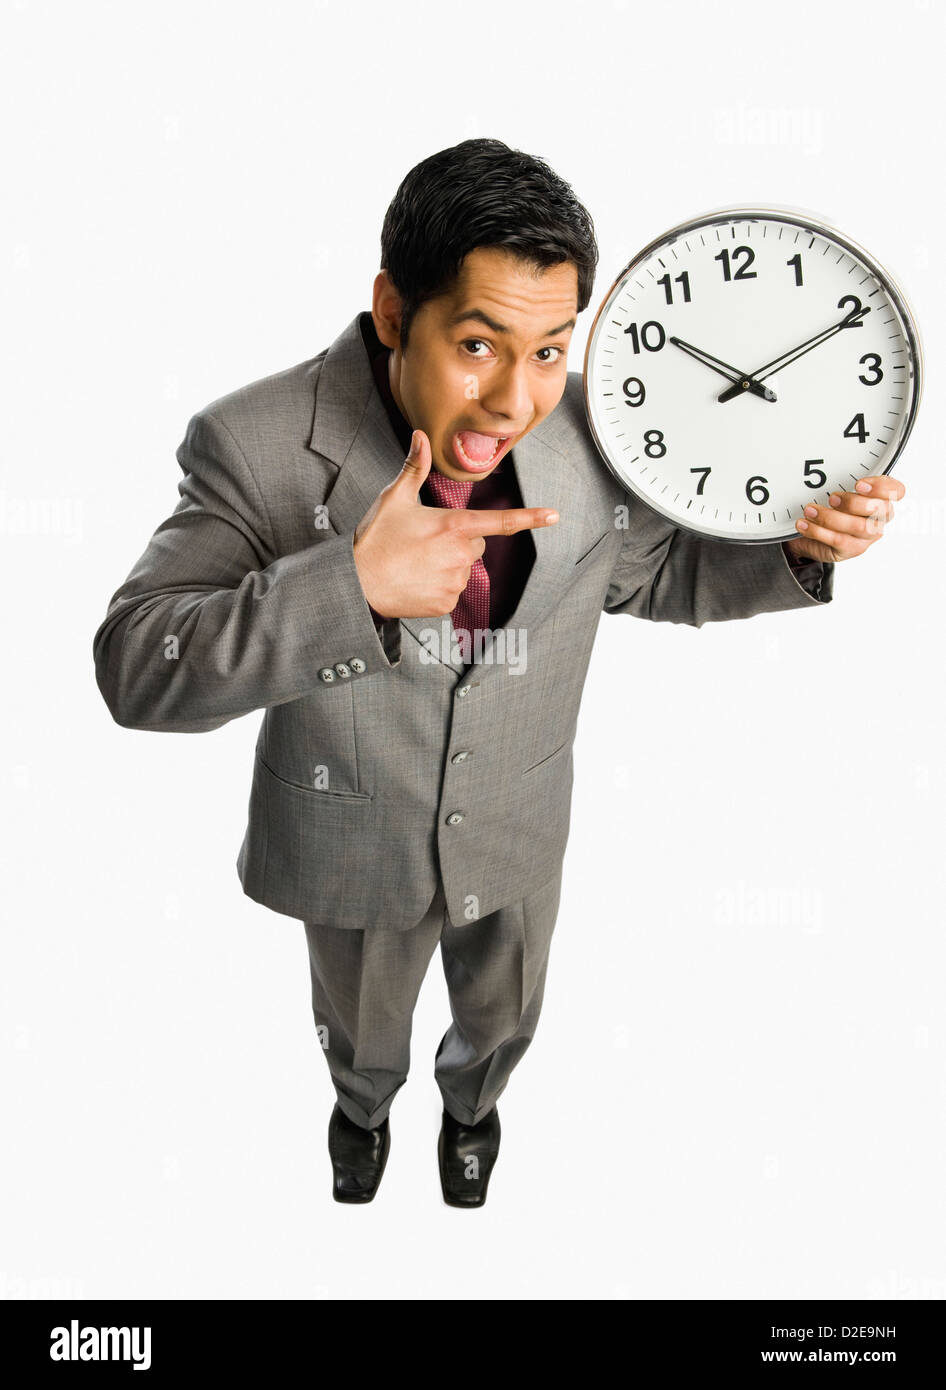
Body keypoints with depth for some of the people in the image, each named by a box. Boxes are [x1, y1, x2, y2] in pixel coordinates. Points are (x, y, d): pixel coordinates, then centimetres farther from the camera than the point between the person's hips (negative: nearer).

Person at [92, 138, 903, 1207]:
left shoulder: (589, 433, -18)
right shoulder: (257, 446, -29)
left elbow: (657, 573, 1)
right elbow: (133, 671, -33)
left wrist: (799, 549, -19)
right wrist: (349, 587, -46)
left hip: (518, 836, 3)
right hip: (357, 848, -2)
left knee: (502, 1019, 30)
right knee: (362, 1036, 28)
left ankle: (469, 1105, 68)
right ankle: (363, 1109, 66)